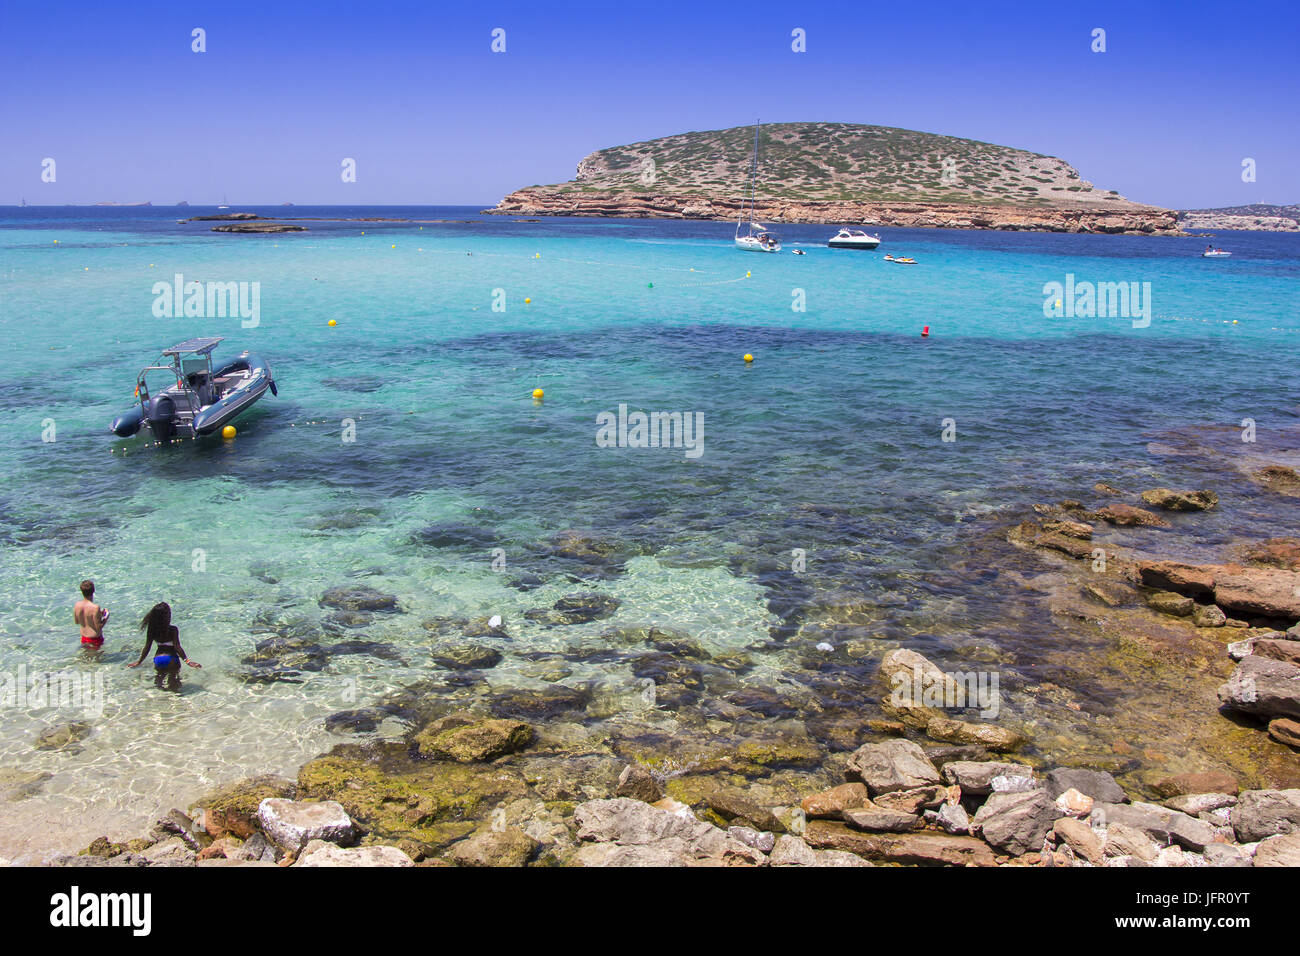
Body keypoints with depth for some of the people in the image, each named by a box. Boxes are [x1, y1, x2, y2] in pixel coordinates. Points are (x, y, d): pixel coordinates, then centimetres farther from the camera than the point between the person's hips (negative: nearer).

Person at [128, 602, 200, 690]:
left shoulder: (151, 629, -4)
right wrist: (187, 661, -16)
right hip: (171, 659, -4)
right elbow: (177, 647, -19)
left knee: (158, 684, 21)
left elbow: (147, 647, 1)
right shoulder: (173, 629, -17)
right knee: (173, 685, 8)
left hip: (158, 659, 4)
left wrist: (139, 662, 13)